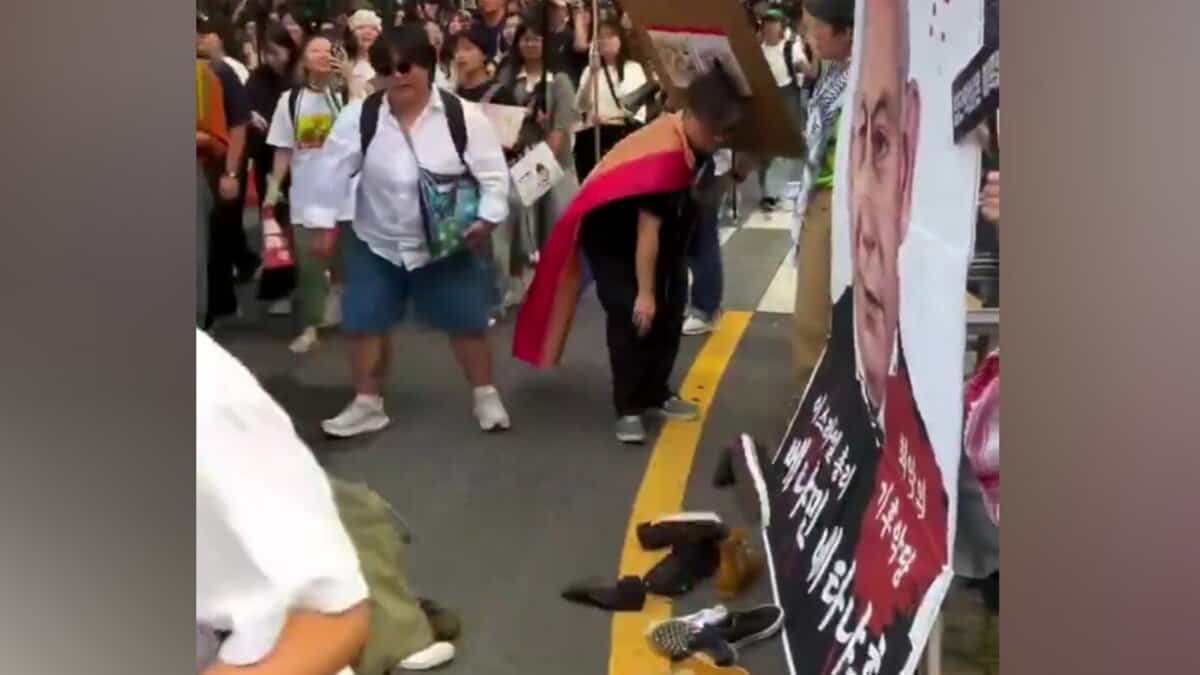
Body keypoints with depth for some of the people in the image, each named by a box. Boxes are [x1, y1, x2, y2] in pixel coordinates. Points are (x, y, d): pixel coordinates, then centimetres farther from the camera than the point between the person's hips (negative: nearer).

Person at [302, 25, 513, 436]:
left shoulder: (463, 115, -12)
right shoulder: (359, 116, -9)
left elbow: (493, 173, -8)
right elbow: (334, 170, -4)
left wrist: (487, 218, -18)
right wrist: (325, 223, -5)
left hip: (446, 244, -1)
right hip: (376, 243, 1)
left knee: (466, 320, 6)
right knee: (363, 322, 6)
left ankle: (486, 397, 25)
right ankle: (367, 404, 22)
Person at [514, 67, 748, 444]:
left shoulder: (683, 135, -11)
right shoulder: (666, 156, -35)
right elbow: (648, 229, -33)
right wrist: (644, 292, -29)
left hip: (636, 225, 9)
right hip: (610, 233, -9)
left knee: (667, 310, 7)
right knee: (631, 314, -14)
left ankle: (655, 394, 19)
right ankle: (629, 408, -5)